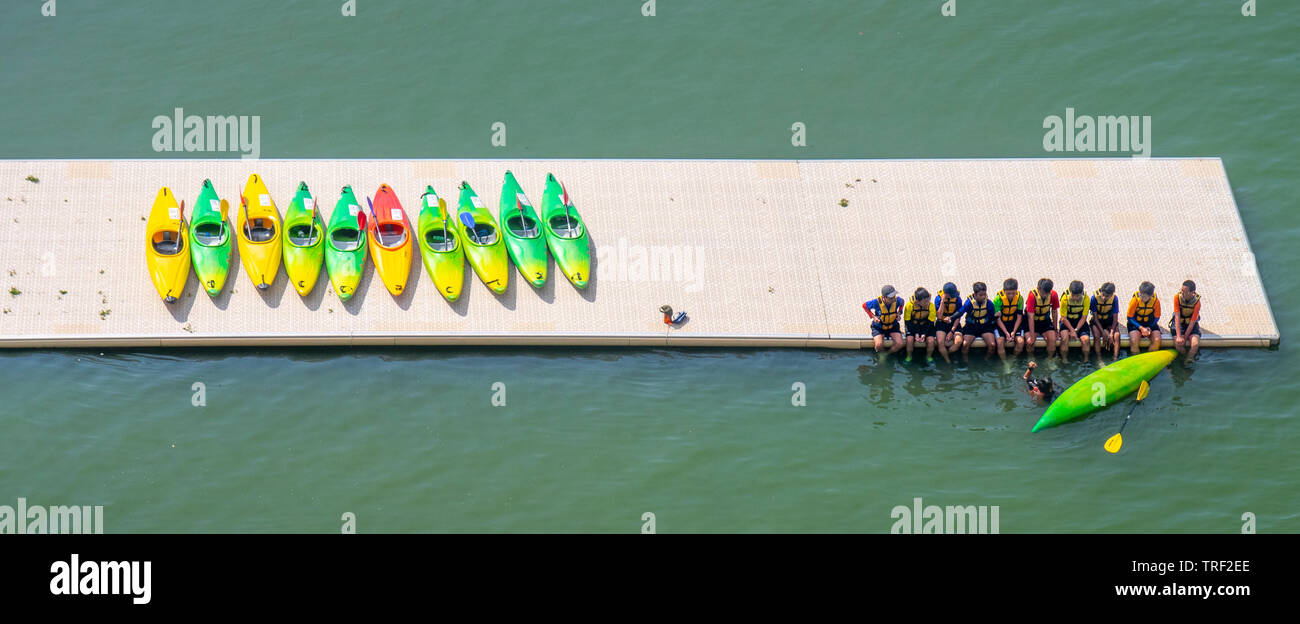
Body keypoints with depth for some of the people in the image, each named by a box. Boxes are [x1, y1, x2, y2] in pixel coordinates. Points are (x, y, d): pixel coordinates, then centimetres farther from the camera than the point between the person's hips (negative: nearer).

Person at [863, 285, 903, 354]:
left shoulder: (897, 300, -20)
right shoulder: (877, 302, -27)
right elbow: (864, 306, -7)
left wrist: (899, 313, -5)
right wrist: (873, 316, -15)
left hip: (893, 326, 2)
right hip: (878, 327, -2)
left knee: (899, 344, -19)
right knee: (879, 345, -27)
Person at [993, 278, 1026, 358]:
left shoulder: (1019, 298, -10)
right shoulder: (998, 299, -17)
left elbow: (1019, 317, -4)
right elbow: (997, 319, -12)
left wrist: (1014, 332, -15)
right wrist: (1006, 333, -20)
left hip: (1014, 323, 2)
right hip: (1001, 324, -2)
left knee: (1020, 341, -21)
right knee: (1000, 342, -27)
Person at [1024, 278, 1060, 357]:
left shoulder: (1054, 295, -16)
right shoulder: (1032, 295, -27)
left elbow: (1054, 312, 1)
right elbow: (1031, 317, -26)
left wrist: (1055, 330, 6)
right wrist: (1032, 337, -28)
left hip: (1045, 320, 3)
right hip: (1032, 321, -3)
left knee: (1052, 339, -20)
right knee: (1030, 342, -24)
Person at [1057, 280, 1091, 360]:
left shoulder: (1086, 298, -13)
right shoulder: (1065, 298, -16)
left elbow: (1084, 318, -9)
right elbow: (1063, 318, -12)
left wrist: (1076, 330, -20)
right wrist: (1072, 330, -22)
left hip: (1080, 323, 1)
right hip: (1067, 322, -1)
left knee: (1085, 339, -25)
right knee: (1065, 337, -30)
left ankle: (1086, 360, -6)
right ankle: (1064, 360, -16)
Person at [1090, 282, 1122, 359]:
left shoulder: (1114, 299, -17)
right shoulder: (1095, 297, -22)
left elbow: (1115, 318, -12)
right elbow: (1095, 317, -16)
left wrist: (1111, 333, -22)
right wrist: (1103, 332, -22)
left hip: (1109, 321, 1)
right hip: (1097, 321, -1)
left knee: (1116, 335, -26)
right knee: (1097, 335, -31)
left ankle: (1115, 359, -28)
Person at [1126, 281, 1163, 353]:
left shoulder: (1156, 301, -14)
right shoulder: (1135, 300, -19)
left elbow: (1156, 317, -1)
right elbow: (1130, 317, -11)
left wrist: (1149, 328, -17)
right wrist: (1141, 328, -21)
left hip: (1150, 324, 2)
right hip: (1136, 323, -2)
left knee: (1157, 340, -23)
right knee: (1134, 341, -29)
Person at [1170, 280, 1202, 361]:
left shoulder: (1197, 303, -20)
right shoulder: (1177, 297, -18)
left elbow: (1192, 322, -18)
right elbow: (1177, 317, -19)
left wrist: (1185, 338, -20)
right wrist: (1179, 336, -26)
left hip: (1191, 324, 0)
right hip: (1179, 323, 0)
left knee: (1195, 344, -25)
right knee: (1178, 344, -25)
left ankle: (1189, 361, 0)